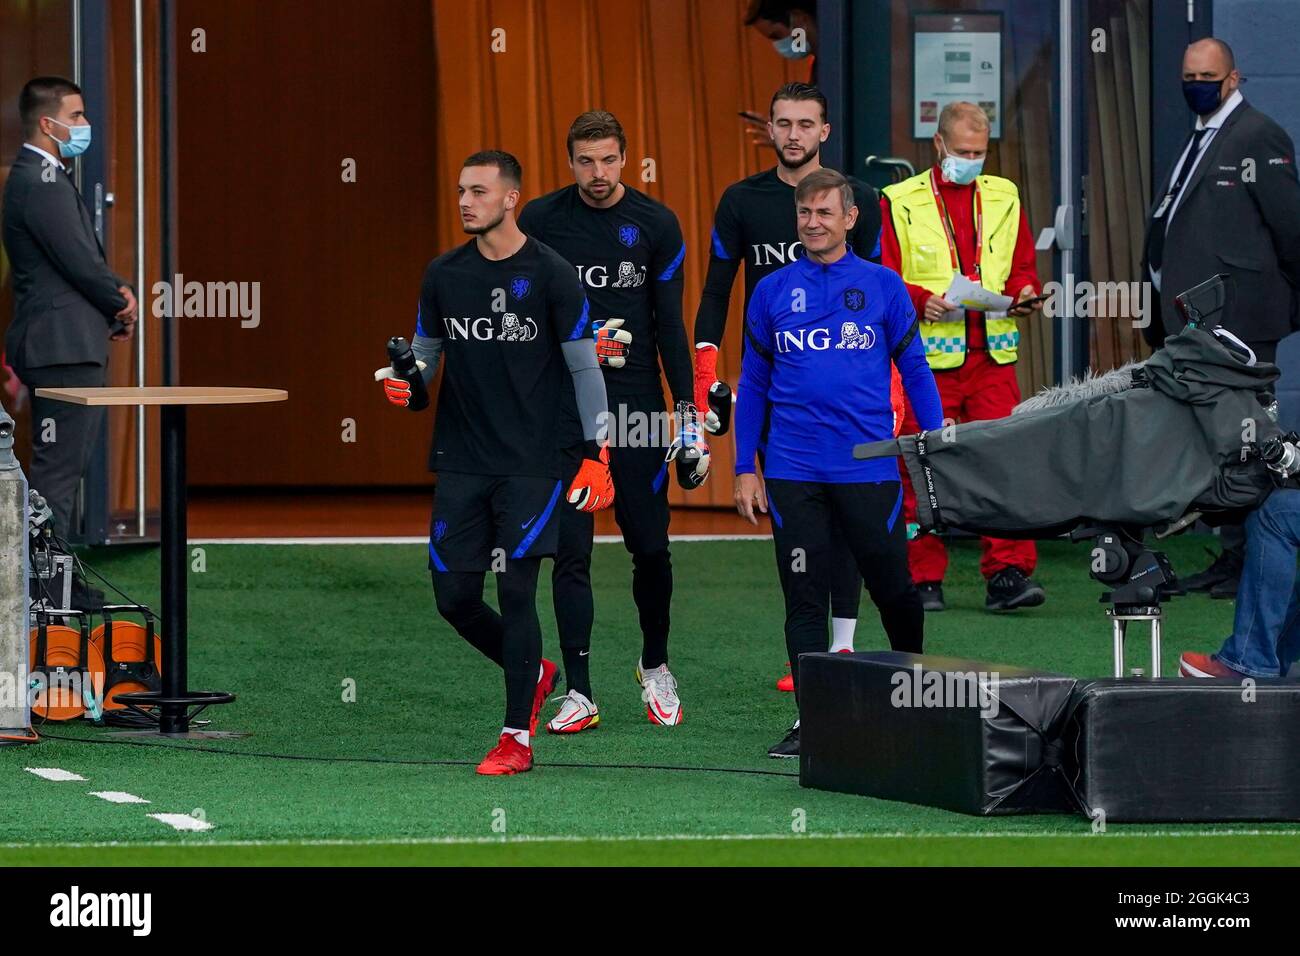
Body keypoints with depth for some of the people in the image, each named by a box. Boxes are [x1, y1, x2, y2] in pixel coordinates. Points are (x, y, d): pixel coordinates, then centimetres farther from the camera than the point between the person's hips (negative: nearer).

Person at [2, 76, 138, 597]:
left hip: (67, 344, 11)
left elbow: (83, 258, 20)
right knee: (57, 467, -8)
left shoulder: (45, 178, 18)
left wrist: (115, 293, 3)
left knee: (63, 466, 14)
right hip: (63, 344, -11)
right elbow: (79, 262, -19)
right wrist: (121, 303, -3)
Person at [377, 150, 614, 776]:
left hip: (529, 465, -4)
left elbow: (584, 368, -2)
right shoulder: (444, 275, 7)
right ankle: (533, 673, 30)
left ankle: (517, 737, 1)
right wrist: (405, 382, -7)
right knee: (454, 596, 2)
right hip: (460, 464, 4)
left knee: (515, 590, -8)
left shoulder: (550, 274, -5)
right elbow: (426, 354, 17)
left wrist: (597, 456, -7)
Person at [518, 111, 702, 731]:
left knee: (650, 546, 4)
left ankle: (655, 667, 27)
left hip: (636, 406, 1)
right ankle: (578, 694, -1)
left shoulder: (655, 225, 1)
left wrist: (688, 412, -1)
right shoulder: (539, 221, 0)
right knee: (570, 550, -4)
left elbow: (670, 325, 3)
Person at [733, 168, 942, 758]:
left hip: (869, 466, -1)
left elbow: (915, 370, 7)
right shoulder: (773, 292, 6)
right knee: (803, 598, 1)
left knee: (893, 588, 5)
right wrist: (745, 468, 6)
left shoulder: (883, 286, 3)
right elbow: (753, 384, 11)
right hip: (794, 472, 1)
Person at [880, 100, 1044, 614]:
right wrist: (922, 301, -16)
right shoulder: (901, 204, 4)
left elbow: (1024, 267, 20)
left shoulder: (1003, 198, 15)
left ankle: (1008, 572, -6)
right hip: (927, 356, -2)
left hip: (993, 357, 2)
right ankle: (924, 578, 9)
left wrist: (1024, 292, -1)